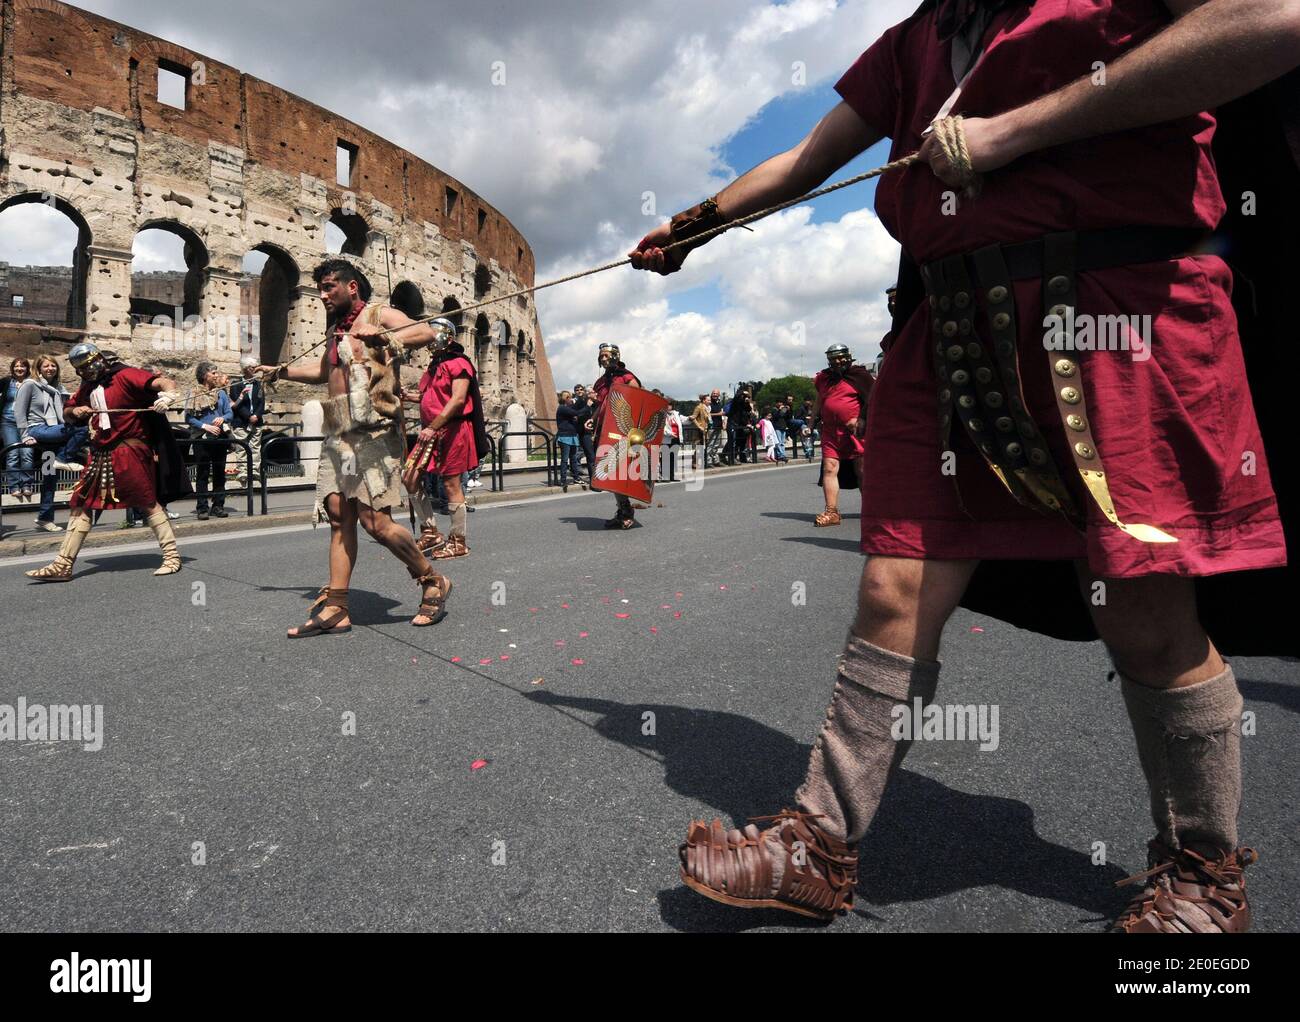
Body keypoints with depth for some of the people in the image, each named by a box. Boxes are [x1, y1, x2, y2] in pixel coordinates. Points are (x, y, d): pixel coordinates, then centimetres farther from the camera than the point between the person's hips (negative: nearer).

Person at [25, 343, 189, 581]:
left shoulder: (124, 375, -7)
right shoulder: (87, 387, 17)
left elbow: (165, 383, -18)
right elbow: (66, 414, 28)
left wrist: (168, 395, -41)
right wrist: (75, 411, 5)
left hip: (129, 451, -8)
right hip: (101, 454, 8)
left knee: (149, 503, -6)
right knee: (80, 505, 7)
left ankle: (172, 556, 2)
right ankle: (63, 565, 11)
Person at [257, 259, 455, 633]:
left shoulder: (379, 315, 0)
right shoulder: (336, 329, 23)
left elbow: (428, 332, -18)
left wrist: (382, 336, -30)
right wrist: (280, 371, 45)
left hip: (373, 436, -8)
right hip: (337, 438, 8)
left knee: (376, 521, -13)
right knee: (339, 518, 3)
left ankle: (433, 582, 4)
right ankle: (335, 608, 5)